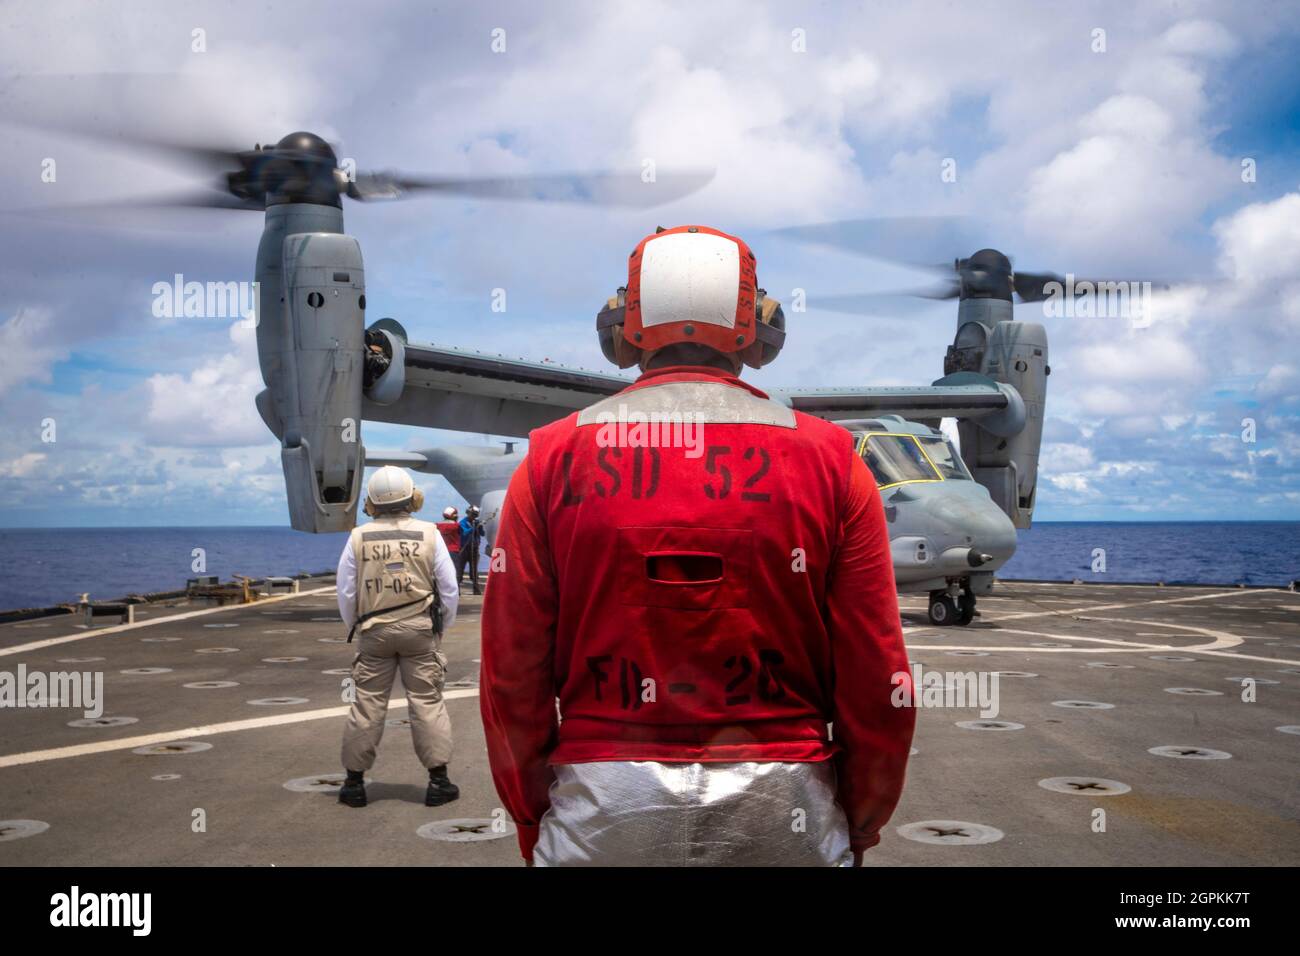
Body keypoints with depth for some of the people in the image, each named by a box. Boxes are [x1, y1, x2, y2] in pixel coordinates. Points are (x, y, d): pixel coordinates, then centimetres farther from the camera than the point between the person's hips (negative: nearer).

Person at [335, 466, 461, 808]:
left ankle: (354, 781, 14)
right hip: (420, 628, -1)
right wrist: (442, 626, 14)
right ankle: (438, 780, 5)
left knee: (367, 704, 7)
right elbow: (449, 588, 0)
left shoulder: (358, 537, -2)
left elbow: (346, 592, 4)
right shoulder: (429, 534, -4)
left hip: (374, 631, 1)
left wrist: (354, 627, 19)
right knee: (427, 702, 4)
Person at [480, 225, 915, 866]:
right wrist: (859, 827, 12)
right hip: (783, 812, 0)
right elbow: (875, 675, -2)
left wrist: (532, 822, 13)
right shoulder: (828, 459, -1)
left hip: (601, 812, 0)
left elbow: (513, 668, 0)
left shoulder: (553, 459, 0)